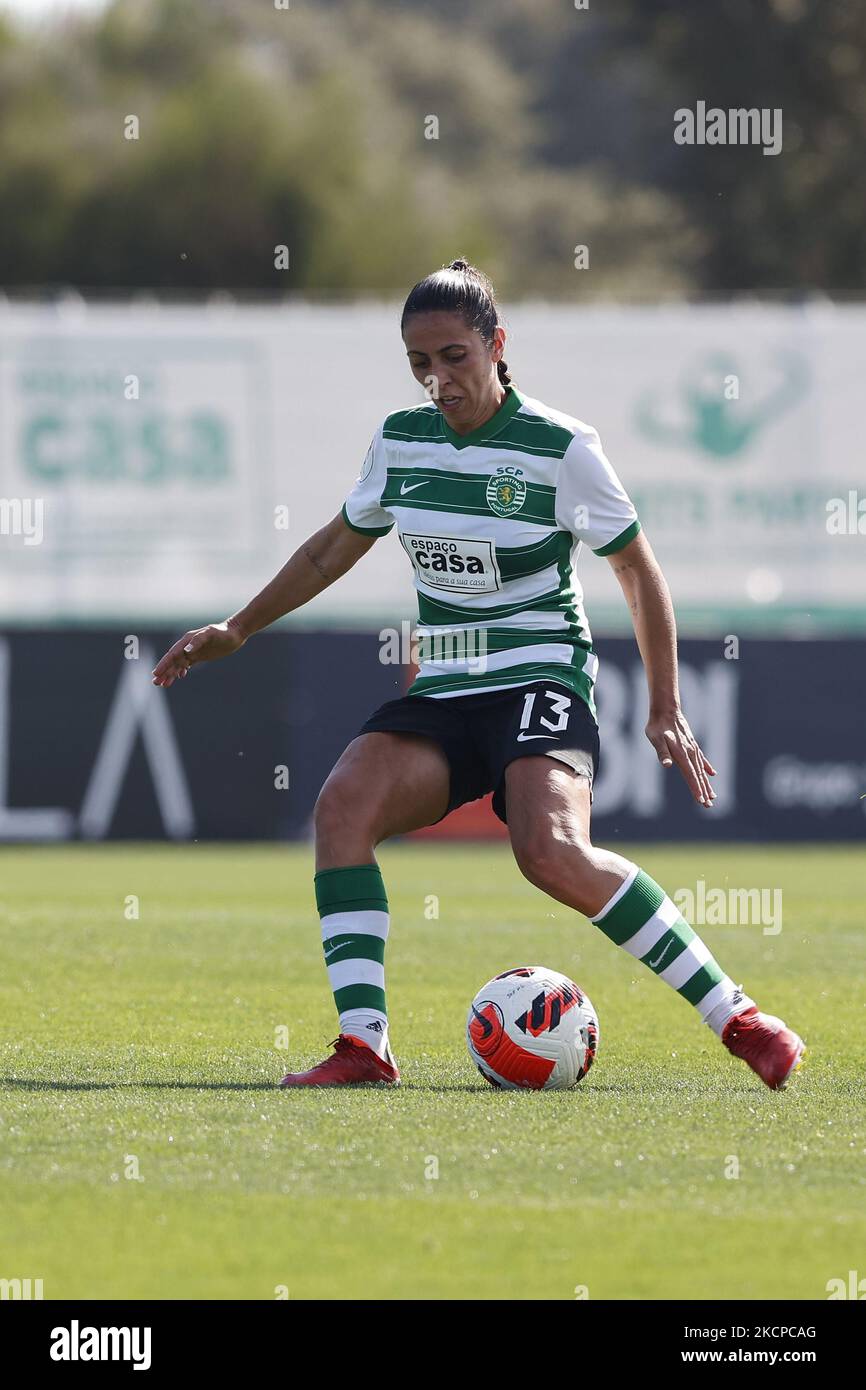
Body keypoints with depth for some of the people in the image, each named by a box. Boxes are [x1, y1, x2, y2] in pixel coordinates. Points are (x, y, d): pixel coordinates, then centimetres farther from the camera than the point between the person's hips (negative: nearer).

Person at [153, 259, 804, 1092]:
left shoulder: (560, 448, -7)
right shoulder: (399, 441, 7)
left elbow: (637, 570, 2)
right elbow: (334, 548, 24)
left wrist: (664, 706, 0)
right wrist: (235, 632, 24)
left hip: (540, 677, -5)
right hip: (443, 693, 5)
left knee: (552, 852, -31)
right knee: (343, 805, -24)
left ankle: (738, 1021, -22)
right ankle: (363, 1047, -26)